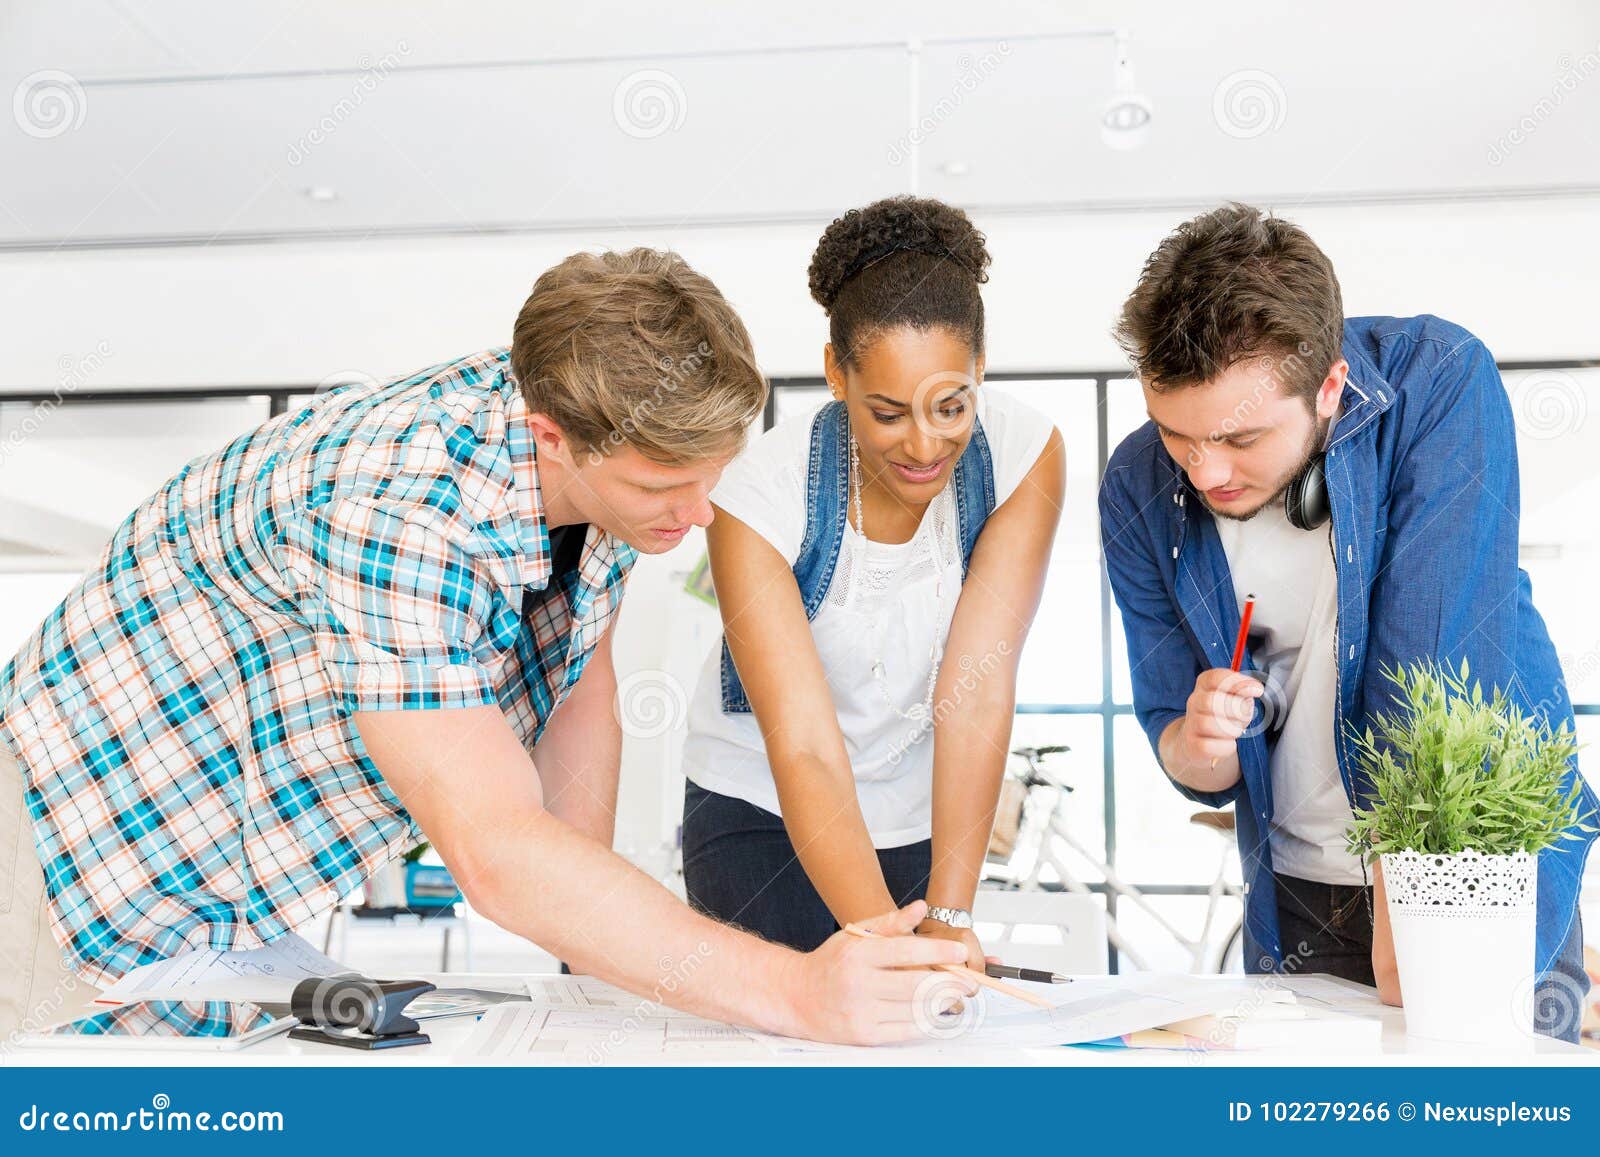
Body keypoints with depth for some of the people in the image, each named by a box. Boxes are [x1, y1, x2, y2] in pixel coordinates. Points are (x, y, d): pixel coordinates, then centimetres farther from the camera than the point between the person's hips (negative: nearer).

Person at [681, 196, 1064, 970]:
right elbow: (803, 748, -33)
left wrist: (949, 918, -33)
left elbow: (977, 690, -27)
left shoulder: (1021, 454, -22)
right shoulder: (763, 494, -28)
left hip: (924, 814, 2)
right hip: (761, 816, -2)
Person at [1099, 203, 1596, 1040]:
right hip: (1295, 895, 3)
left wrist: (1405, 909, -25)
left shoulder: (1439, 382, -21)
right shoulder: (1138, 489, -11)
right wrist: (1196, 746, -28)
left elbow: (1440, 668, -25)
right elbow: (1187, 755, -4)